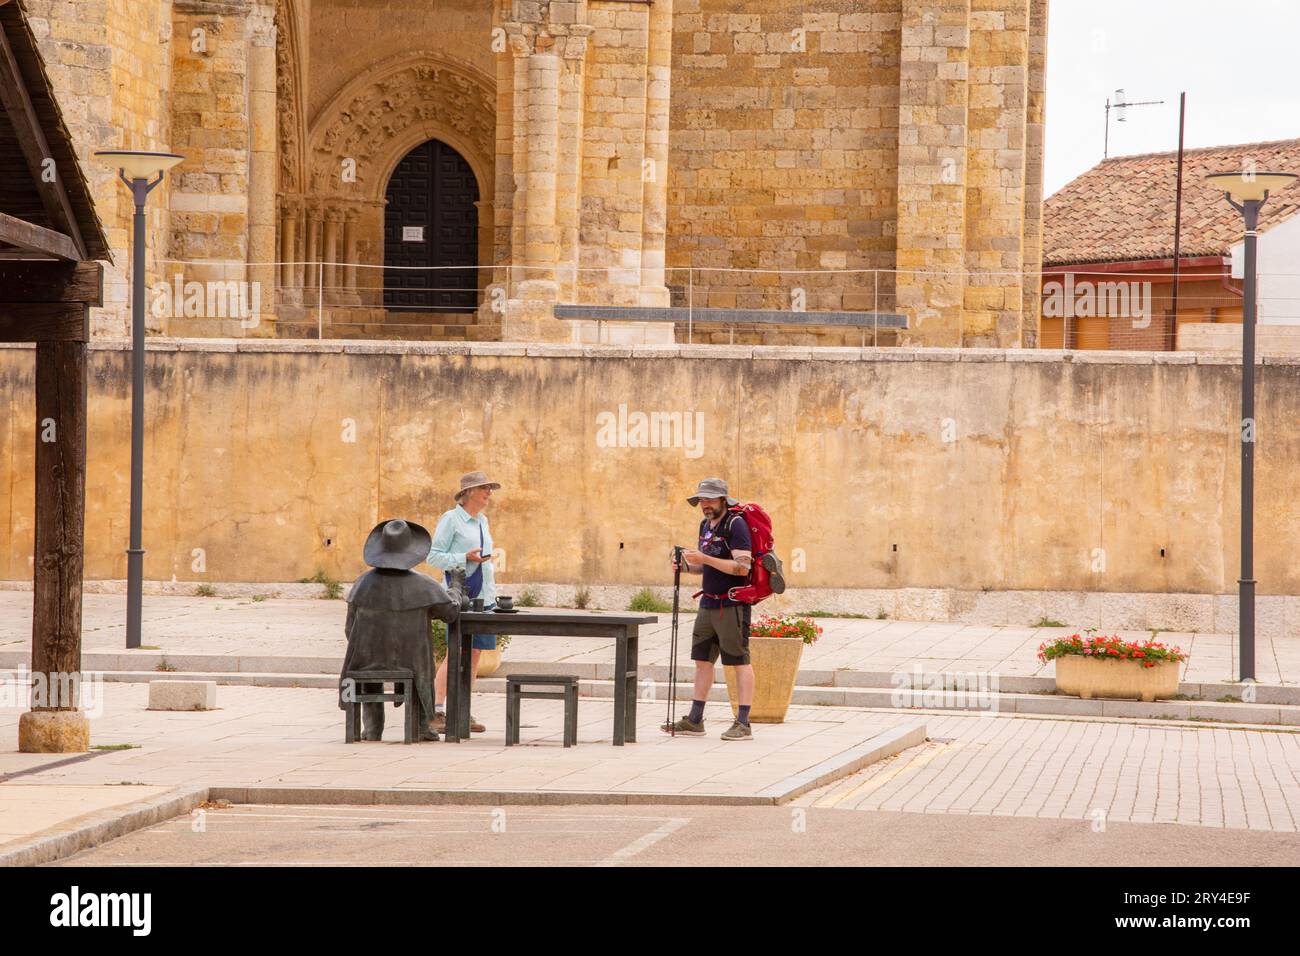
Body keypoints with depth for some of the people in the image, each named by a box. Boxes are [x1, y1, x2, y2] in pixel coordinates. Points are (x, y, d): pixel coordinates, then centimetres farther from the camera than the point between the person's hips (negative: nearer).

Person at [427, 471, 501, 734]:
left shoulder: (483, 521, 19)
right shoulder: (450, 520, -4)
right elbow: (434, 556, -6)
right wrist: (465, 558, -18)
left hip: (483, 596, 7)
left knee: (474, 654, 5)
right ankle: (437, 711, -9)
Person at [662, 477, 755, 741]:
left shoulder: (735, 524, -12)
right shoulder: (706, 525, 15)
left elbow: (742, 567, -22)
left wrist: (704, 558, -23)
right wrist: (688, 566, 5)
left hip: (732, 605, -9)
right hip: (708, 604, 9)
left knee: (740, 662, -5)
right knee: (702, 660, 10)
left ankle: (743, 724, -5)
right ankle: (694, 721, 16)